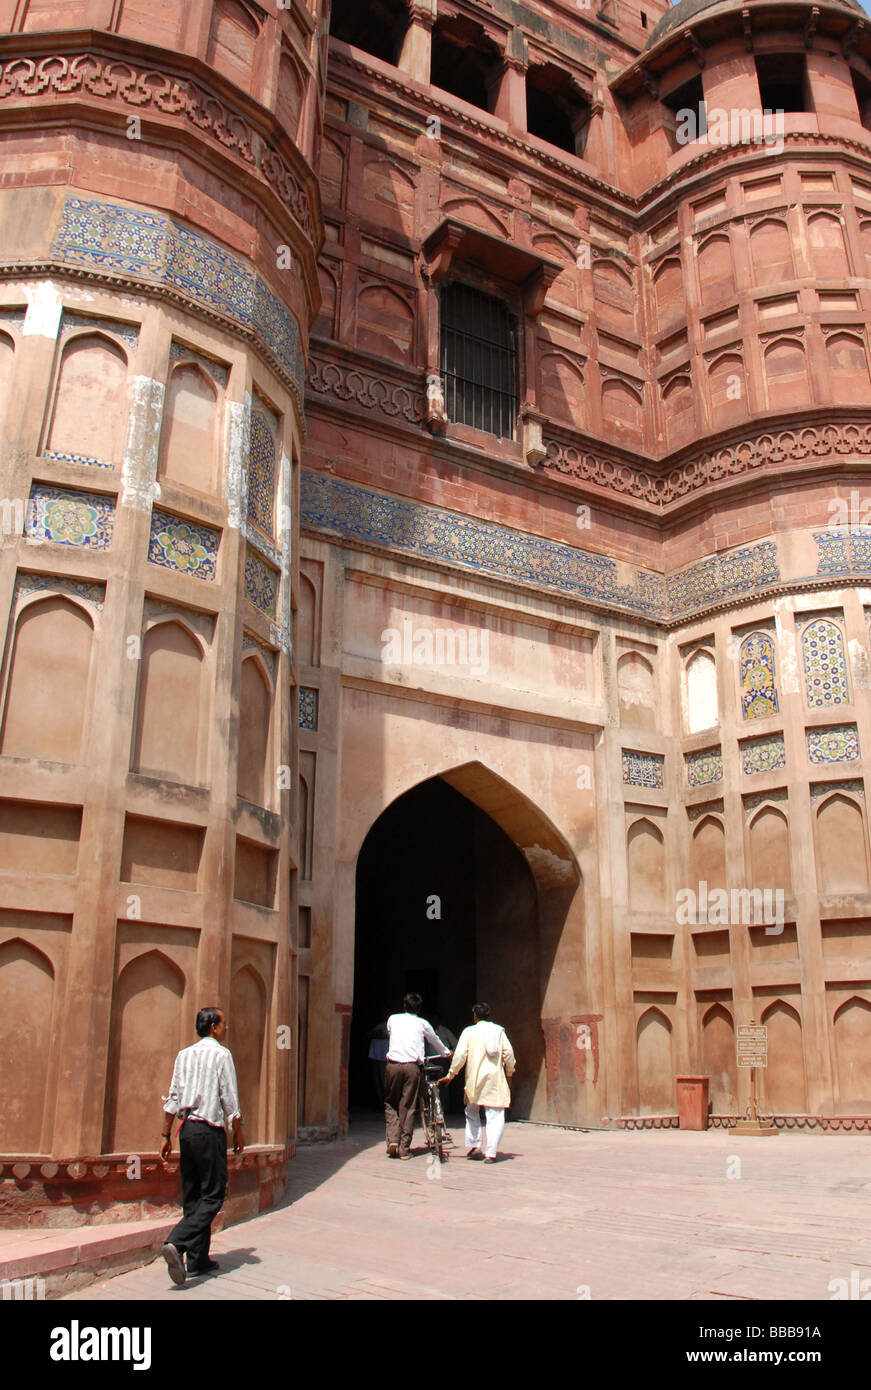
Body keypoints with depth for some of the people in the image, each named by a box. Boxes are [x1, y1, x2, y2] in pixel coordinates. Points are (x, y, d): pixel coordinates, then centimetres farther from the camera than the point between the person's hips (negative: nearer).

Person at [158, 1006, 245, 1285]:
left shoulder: (184, 1055, 9)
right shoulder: (221, 1054, -8)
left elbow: (173, 1097, 8)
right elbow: (230, 1099, -8)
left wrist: (166, 1134, 12)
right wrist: (238, 1133, 2)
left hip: (186, 1128, 7)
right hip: (210, 1129, -7)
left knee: (192, 1196, 12)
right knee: (213, 1196, -1)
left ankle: (198, 1259, 14)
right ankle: (175, 1243, -17)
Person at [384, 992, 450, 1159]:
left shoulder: (392, 1019, 13)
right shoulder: (422, 1023, 11)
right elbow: (435, 1042, 27)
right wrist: (446, 1053, 49)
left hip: (393, 1065, 1)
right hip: (412, 1066, 0)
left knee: (390, 1104, 14)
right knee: (408, 1107, 5)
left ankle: (392, 1141, -1)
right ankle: (404, 1149, 7)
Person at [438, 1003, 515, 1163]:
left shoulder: (469, 1031, 1)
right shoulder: (499, 1030, 7)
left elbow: (460, 1055, -5)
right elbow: (508, 1052, 2)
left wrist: (450, 1075, 3)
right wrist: (510, 1071, 16)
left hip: (474, 1078, 0)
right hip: (495, 1078, 0)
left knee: (472, 1113, 20)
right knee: (495, 1117, 2)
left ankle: (473, 1145, 11)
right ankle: (491, 1153, -6)